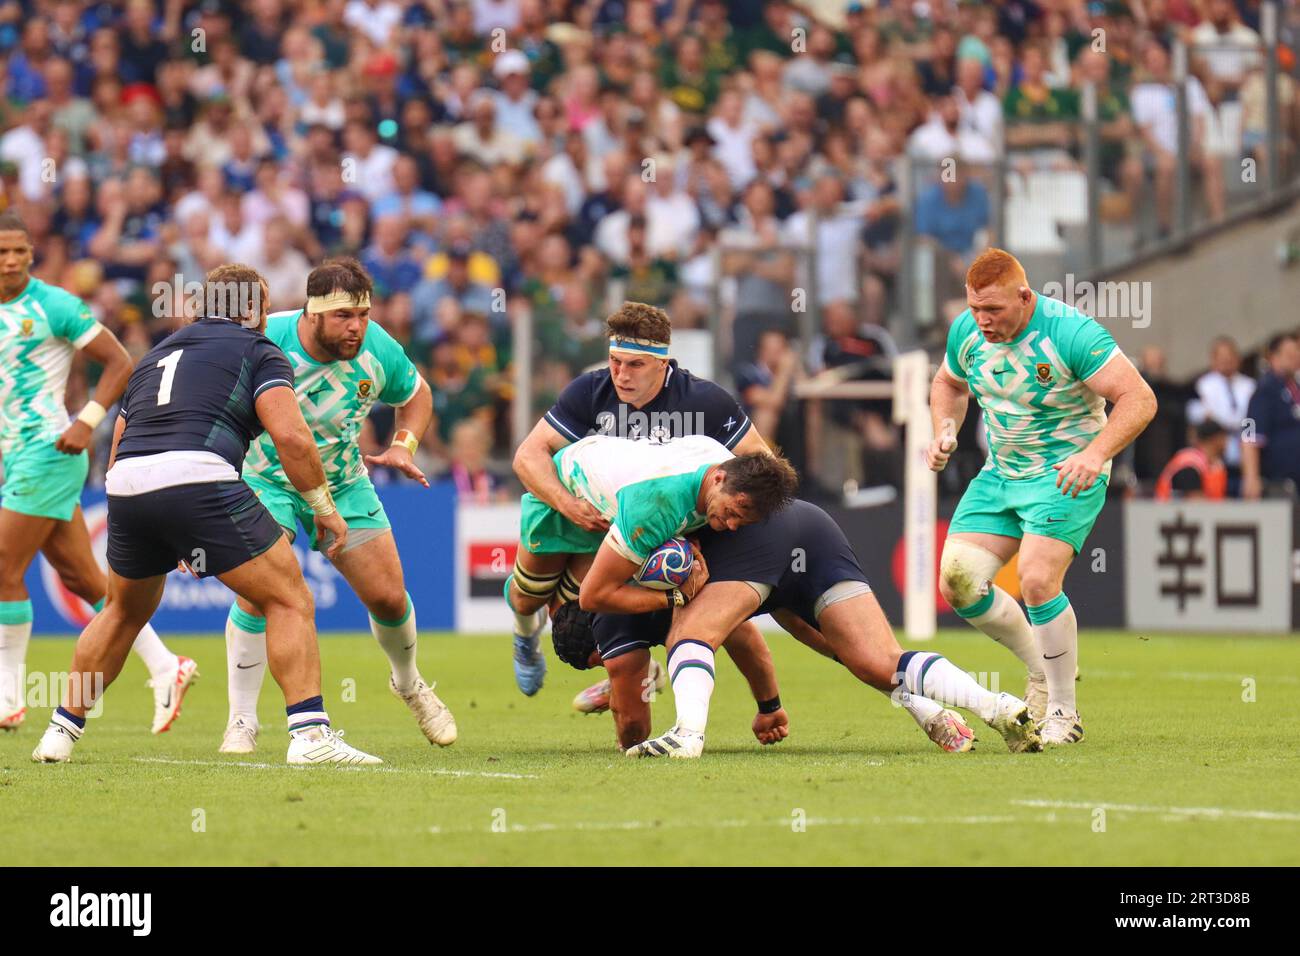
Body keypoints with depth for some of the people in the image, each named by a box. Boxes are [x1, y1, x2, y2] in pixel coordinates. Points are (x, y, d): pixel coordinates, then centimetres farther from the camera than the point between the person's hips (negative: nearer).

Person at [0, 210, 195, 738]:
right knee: (81, 578, 7)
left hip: (46, 451, -7)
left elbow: (120, 363, -7)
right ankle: (165, 668, 12)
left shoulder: (52, 305, -8)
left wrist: (87, 422, -15)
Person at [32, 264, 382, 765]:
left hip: (126, 482, 6)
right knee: (289, 600, 3)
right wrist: (324, 507, 7)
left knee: (124, 612, 30)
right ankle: (310, 733, -10)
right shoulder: (257, 351, 13)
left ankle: (60, 733, 32)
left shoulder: (157, 355, 31)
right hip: (199, 479, -6)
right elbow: (290, 436, -4)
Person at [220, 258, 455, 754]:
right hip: (266, 477, -3)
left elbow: (415, 394, 4)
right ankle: (242, 722, -10)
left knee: (387, 597, 2)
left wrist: (404, 447, -12)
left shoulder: (378, 350, -18)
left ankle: (408, 683, 35)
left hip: (343, 481, 3)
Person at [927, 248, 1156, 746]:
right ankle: (1041, 670, 17)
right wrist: (944, 432, -1)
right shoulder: (966, 332, -4)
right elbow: (948, 384, 19)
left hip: (1067, 475, -6)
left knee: (1037, 580, -24)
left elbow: (1139, 398, -24)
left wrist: (1095, 453, -36)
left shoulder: (1070, 332, -23)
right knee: (958, 582, -6)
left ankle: (1064, 712, -8)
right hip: (1000, 473, 7)